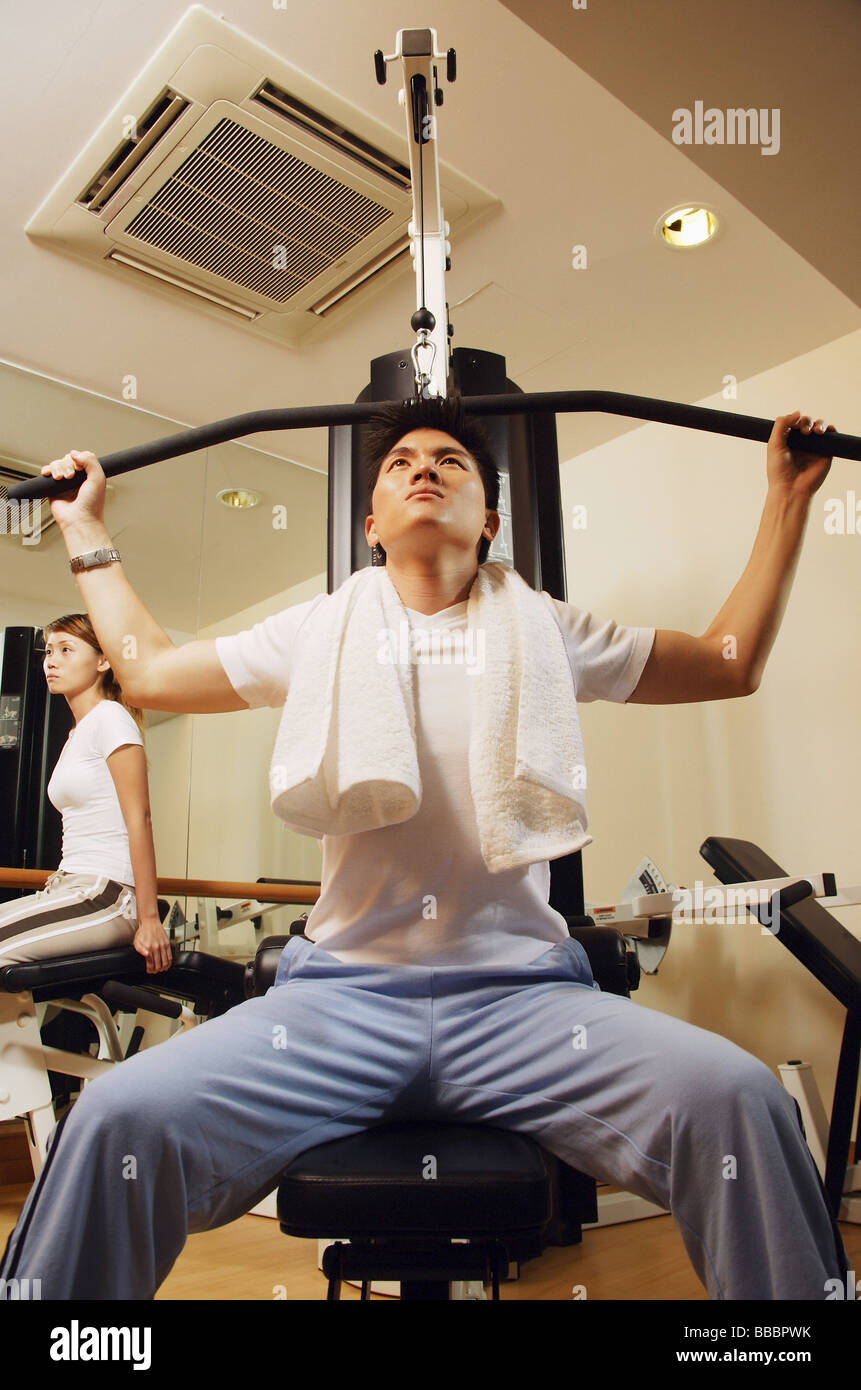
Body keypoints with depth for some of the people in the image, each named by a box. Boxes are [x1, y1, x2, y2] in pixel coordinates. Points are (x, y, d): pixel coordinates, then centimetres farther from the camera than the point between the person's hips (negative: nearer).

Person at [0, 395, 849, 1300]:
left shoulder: (546, 631, 12)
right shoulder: (318, 630, 13)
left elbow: (732, 664, 20)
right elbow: (148, 672, 24)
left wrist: (787, 497, 22)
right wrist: (87, 530, 33)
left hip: (523, 992, 1)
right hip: (339, 992, 1)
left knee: (739, 1102, -26)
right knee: (119, 1119, -25)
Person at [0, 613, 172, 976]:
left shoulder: (109, 717, -7)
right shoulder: (77, 735, 20)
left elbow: (139, 819, -14)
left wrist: (149, 919, -16)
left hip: (104, 895, -8)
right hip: (70, 888, 8)